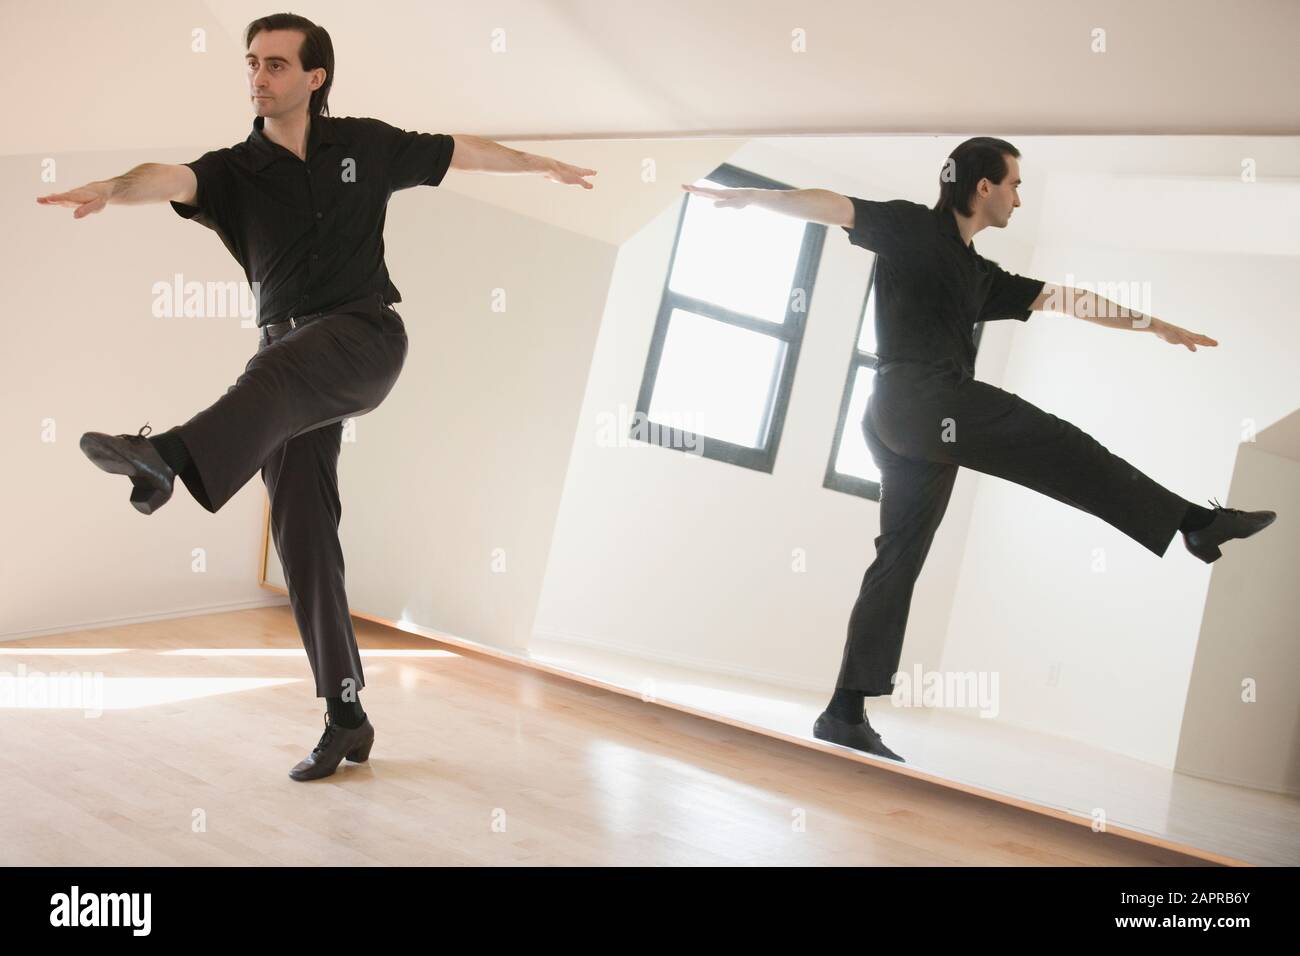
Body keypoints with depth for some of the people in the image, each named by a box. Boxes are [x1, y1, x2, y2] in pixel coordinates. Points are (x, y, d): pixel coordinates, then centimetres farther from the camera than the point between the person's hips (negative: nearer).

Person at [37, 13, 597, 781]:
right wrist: (111, 189, -40)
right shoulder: (234, 171, 6)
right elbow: (172, 178, -17)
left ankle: (167, 458, -66)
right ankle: (347, 717, 4)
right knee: (301, 532, -3)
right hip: (290, 359, 2)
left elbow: (461, 151, 21)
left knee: (276, 367, -37)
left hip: (364, 336, -2)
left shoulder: (365, 144, 7)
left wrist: (543, 164, 33)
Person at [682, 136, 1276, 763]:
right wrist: (746, 198, -14)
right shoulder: (911, 227, 7)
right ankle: (1195, 522, -2)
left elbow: (1063, 299, 30)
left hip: (909, 426, 9)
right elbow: (831, 206, -2)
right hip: (918, 395, -9)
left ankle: (846, 713, 5)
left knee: (898, 562, 4)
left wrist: (1152, 324, 31)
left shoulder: (980, 274, 28)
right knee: (1058, 445, -10)